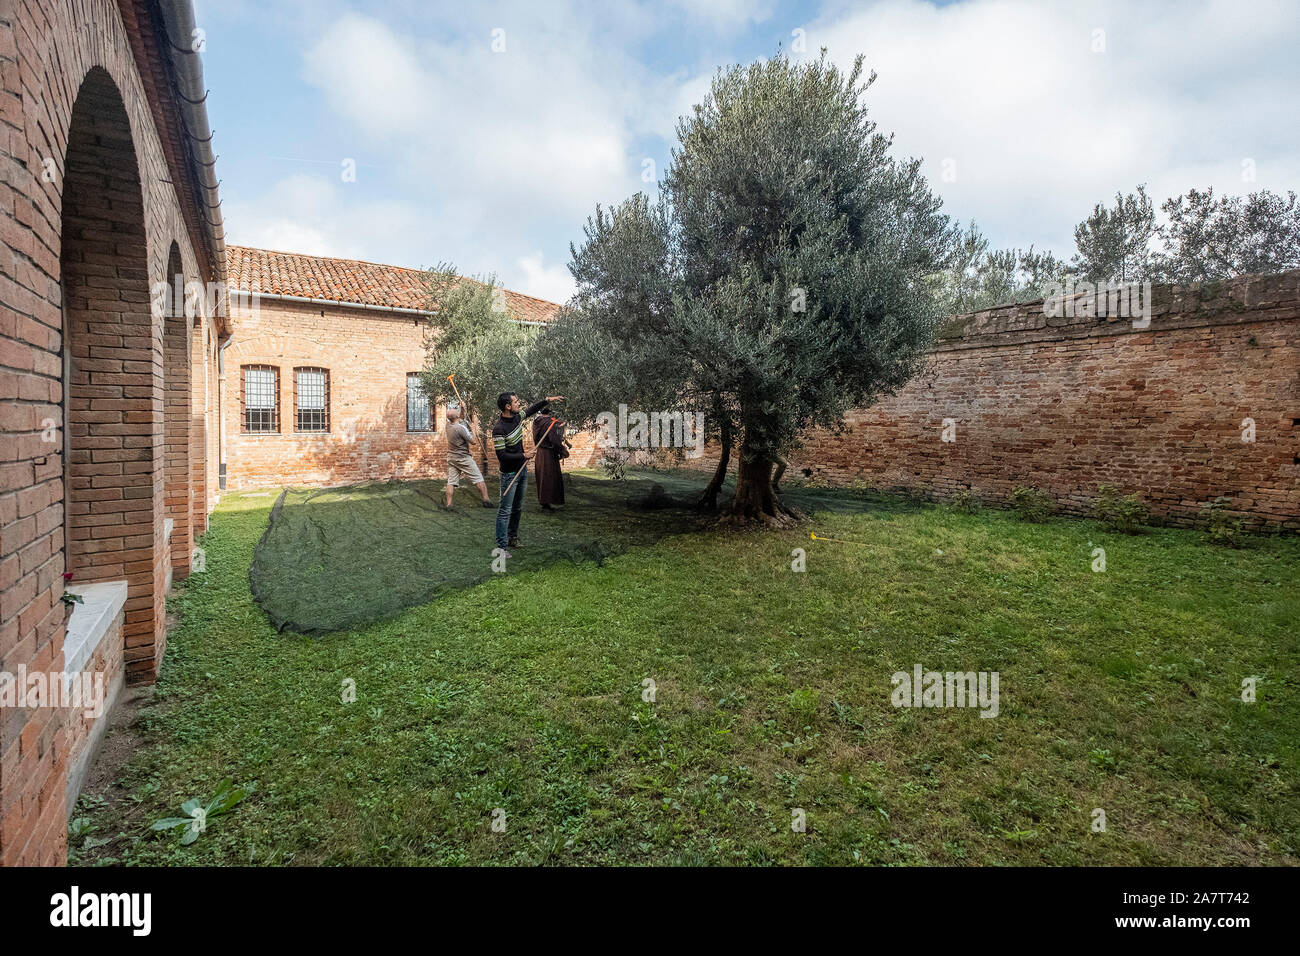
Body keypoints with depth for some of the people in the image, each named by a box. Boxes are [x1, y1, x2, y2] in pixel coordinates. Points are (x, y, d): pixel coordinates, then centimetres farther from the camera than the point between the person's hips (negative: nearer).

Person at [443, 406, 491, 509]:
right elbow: (473, 441, -14)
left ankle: (448, 504, 2)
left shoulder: (448, 424, 1)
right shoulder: (461, 428, -20)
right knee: (479, 479, 2)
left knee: (451, 482, 6)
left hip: (451, 457, 7)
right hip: (463, 458, -7)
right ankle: (486, 500, 2)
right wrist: (472, 430, 2)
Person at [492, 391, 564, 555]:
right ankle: (501, 546, 0)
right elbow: (502, 456, -23)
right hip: (509, 473, -8)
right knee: (505, 510, -5)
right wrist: (523, 456, -21)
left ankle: (513, 538, 30)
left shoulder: (517, 417, 0)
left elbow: (532, 409, 22)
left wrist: (548, 400, 18)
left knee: (518, 508, 17)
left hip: (522, 469, 8)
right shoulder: (499, 429, -23)